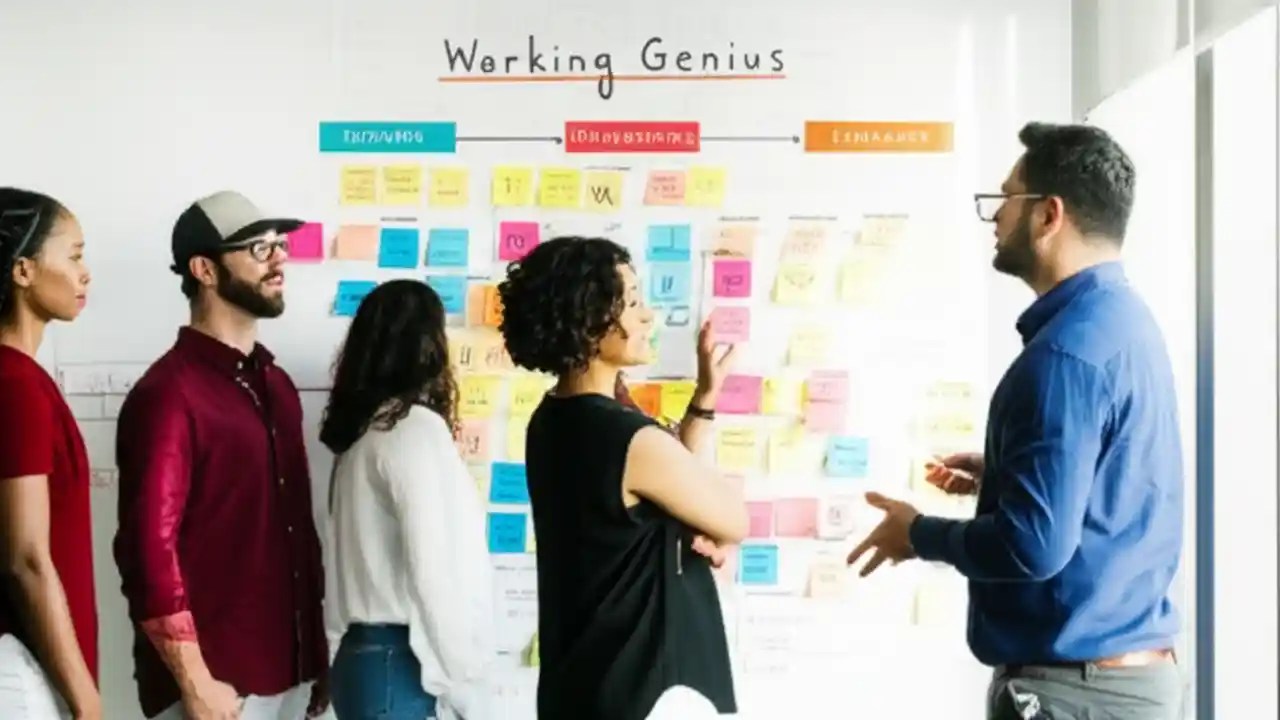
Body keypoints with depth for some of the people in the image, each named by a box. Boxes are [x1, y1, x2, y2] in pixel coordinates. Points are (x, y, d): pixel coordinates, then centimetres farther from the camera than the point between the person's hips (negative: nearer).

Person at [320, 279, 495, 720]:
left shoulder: (366, 428, 11)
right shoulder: (417, 429, -13)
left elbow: (387, 556, 11)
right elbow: (434, 572, -18)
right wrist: (462, 684, -11)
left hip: (371, 655, 8)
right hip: (403, 666, -8)